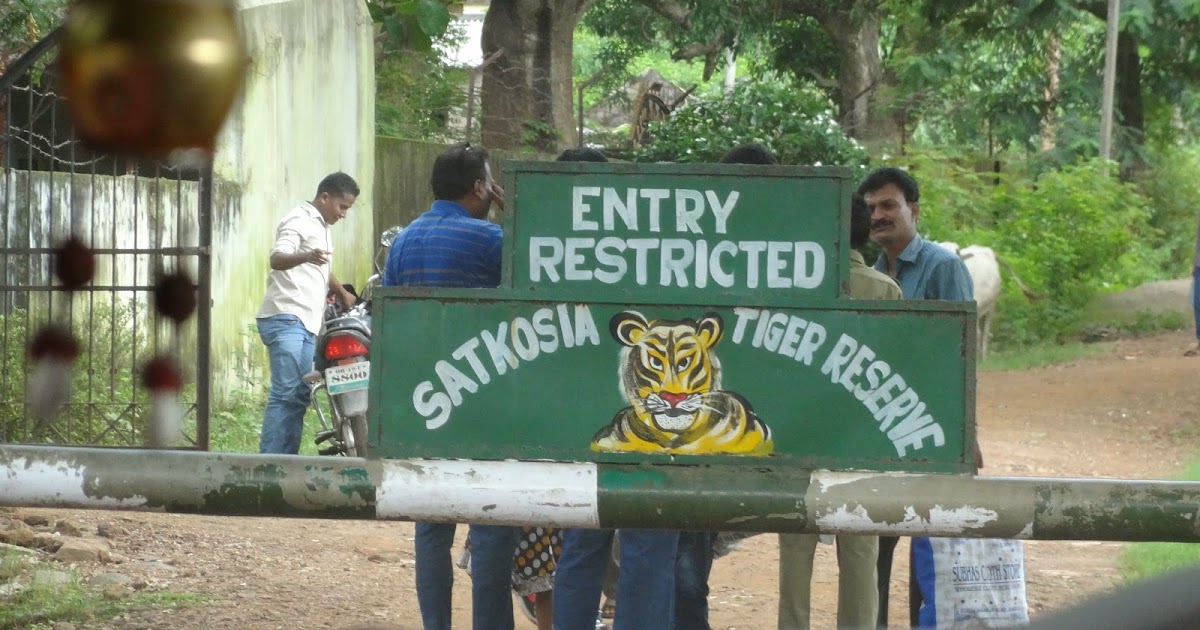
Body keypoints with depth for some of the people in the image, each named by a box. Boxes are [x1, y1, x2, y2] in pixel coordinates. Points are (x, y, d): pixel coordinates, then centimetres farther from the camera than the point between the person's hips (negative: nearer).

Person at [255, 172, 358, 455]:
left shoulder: (321, 227, 25)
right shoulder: (300, 221, -6)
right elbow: (277, 259, -23)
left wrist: (343, 293, 53)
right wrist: (306, 256, -42)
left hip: (307, 324, 10)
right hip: (286, 318, -10)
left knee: (298, 397, 4)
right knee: (285, 394, -17)